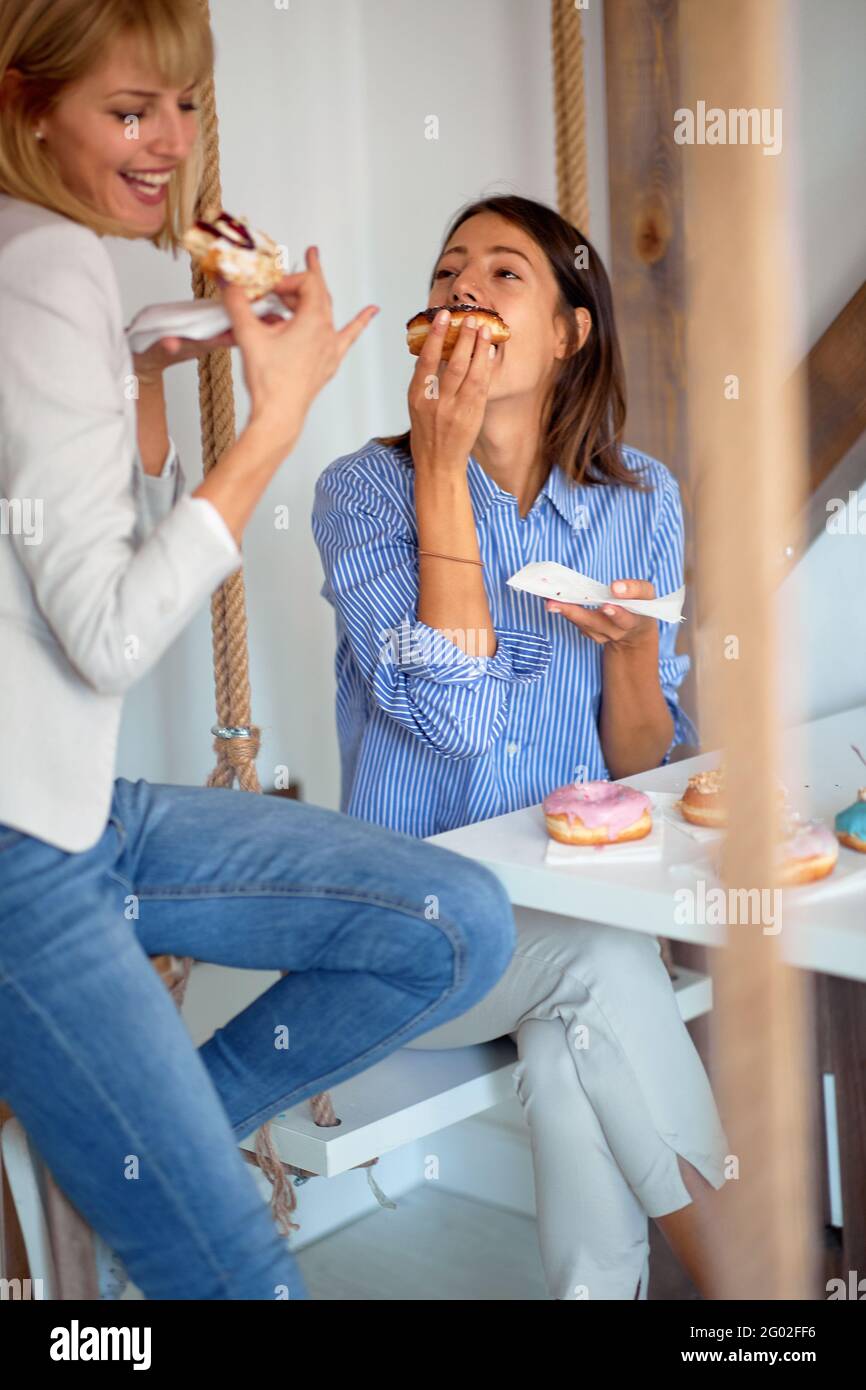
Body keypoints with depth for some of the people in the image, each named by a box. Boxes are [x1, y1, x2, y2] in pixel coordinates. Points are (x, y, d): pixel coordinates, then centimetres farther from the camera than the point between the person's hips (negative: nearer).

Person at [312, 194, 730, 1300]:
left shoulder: (642, 499, 4)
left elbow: (641, 773, 6)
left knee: (571, 1048, -31)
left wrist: (631, 648, -16)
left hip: (576, 908, 2)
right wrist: (443, 464, -18)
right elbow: (451, 718, -20)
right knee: (596, 961, -30)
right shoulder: (364, 491, -5)